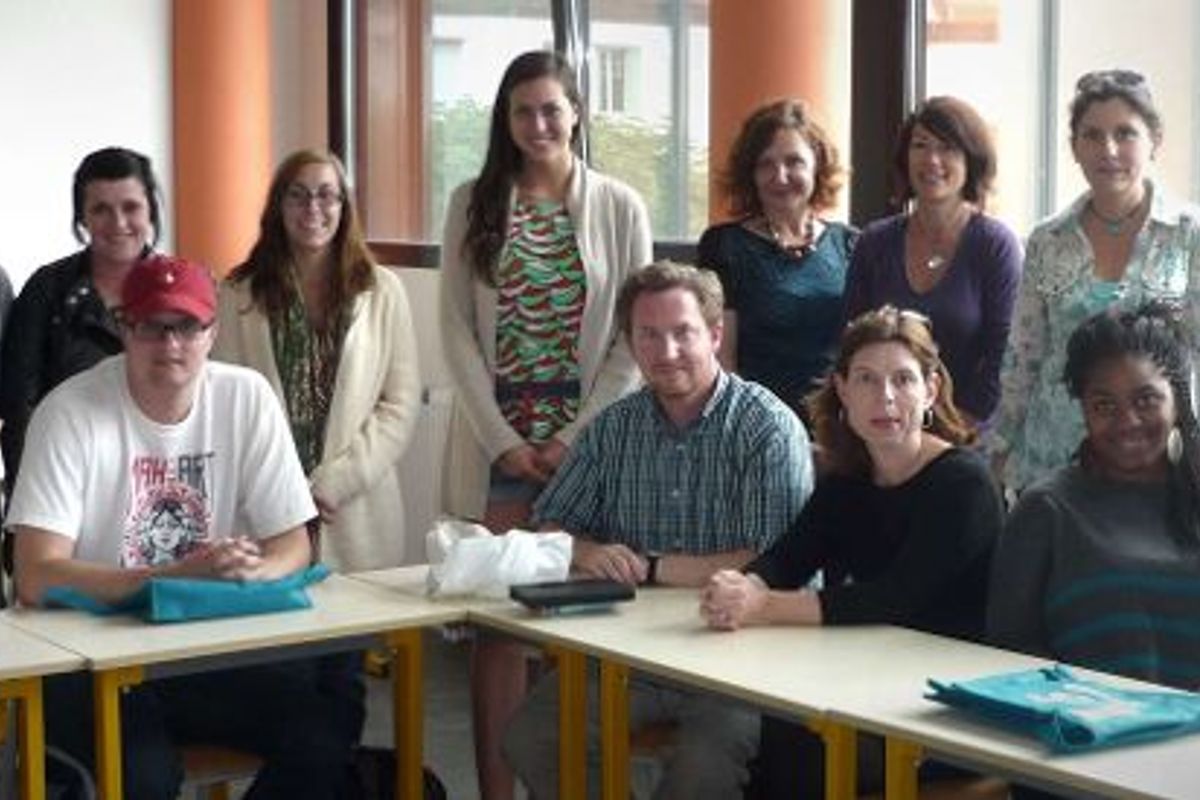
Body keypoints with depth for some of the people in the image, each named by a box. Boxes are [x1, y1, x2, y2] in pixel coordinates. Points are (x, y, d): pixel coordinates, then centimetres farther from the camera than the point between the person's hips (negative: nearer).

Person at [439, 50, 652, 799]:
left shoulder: (620, 207, 1)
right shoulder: (473, 203, 5)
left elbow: (635, 338, -1)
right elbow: (458, 330, 1)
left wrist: (575, 437, -9)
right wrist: (501, 438, -8)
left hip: (589, 437, -1)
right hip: (498, 439, 1)